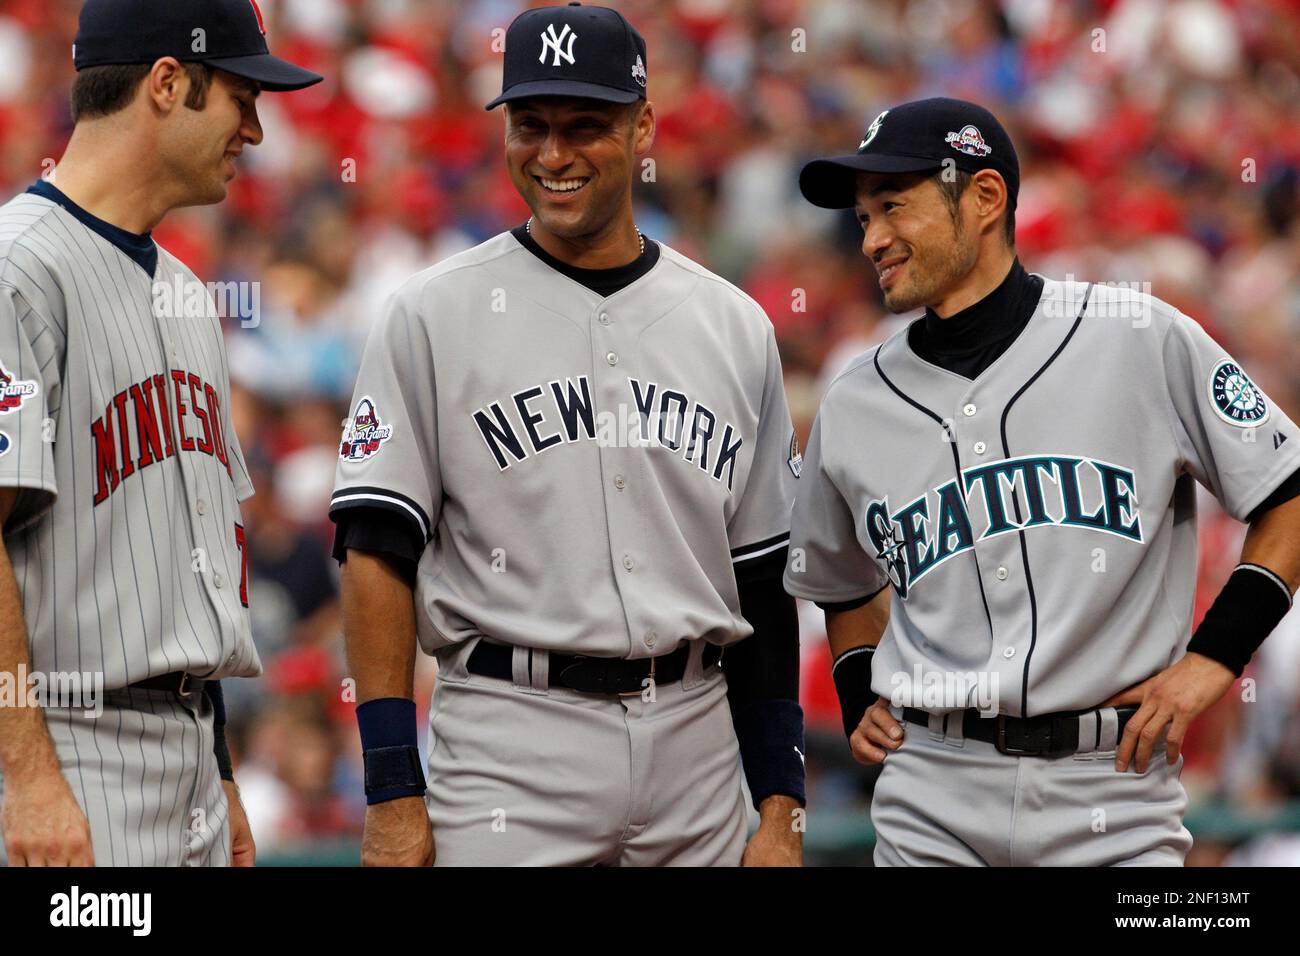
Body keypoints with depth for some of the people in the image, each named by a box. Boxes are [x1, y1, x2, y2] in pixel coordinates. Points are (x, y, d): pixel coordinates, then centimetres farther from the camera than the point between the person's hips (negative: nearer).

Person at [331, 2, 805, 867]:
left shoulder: (734, 328, 11)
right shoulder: (434, 316, 0)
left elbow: (763, 580, 13)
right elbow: (378, 549, -4)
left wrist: (782, 808, 8)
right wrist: (393, 794, -11)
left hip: (695, 740, 4)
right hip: (510, 745, -4)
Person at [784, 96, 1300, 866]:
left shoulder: (1143, 340, -2)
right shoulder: (853, 409, 9)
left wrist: (1213, 658, -6)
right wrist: (861, 699, 11)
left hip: (1111, 792, -3)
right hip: (931, 799, 3)